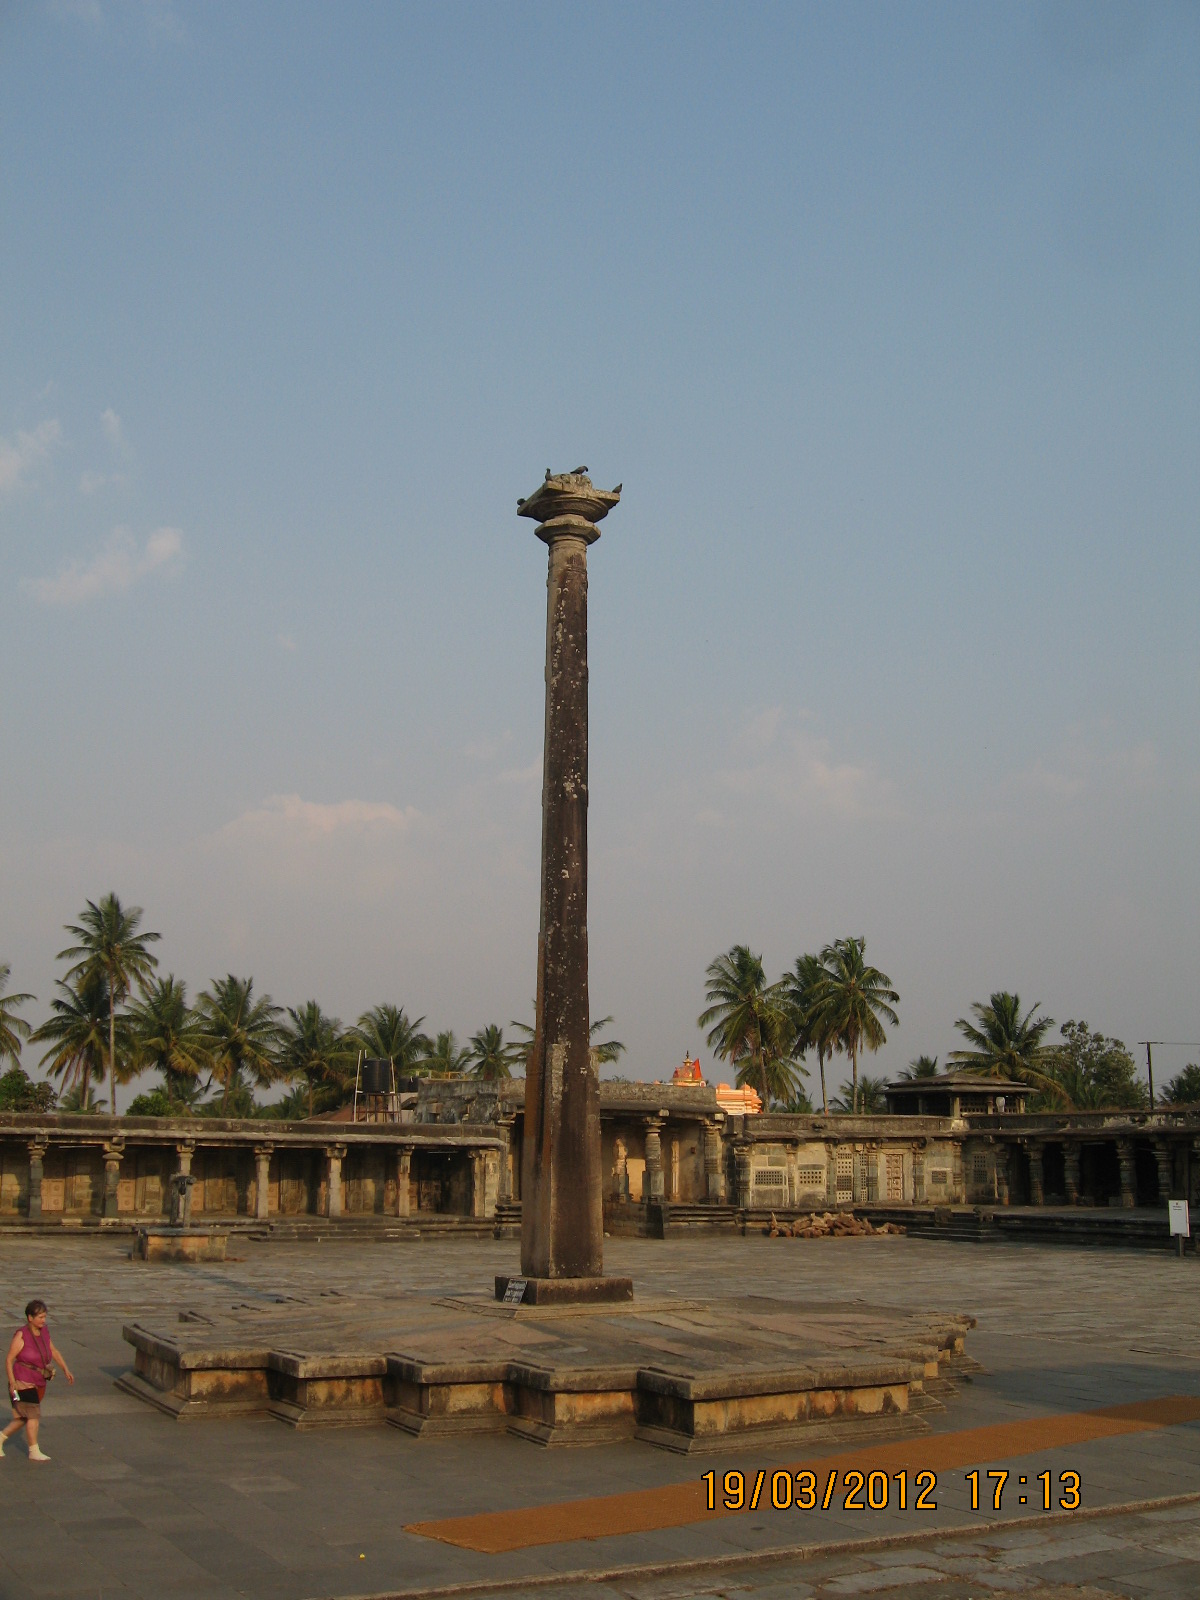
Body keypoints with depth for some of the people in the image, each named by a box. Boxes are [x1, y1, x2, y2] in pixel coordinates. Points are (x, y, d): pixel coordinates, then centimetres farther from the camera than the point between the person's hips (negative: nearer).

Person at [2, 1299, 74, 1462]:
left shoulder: (43, 1332, 2)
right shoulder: (21, 1336, -17)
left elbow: (54, 1352, 13)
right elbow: (9, 1359, -14)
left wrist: (66, 1370, 9)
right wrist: (12, 1383, -18)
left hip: (38, 1383, 7)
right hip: (23, 1382, -7)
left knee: (23, 1419, 15)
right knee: (34, 1415, -5)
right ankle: (34, 1452, 6)